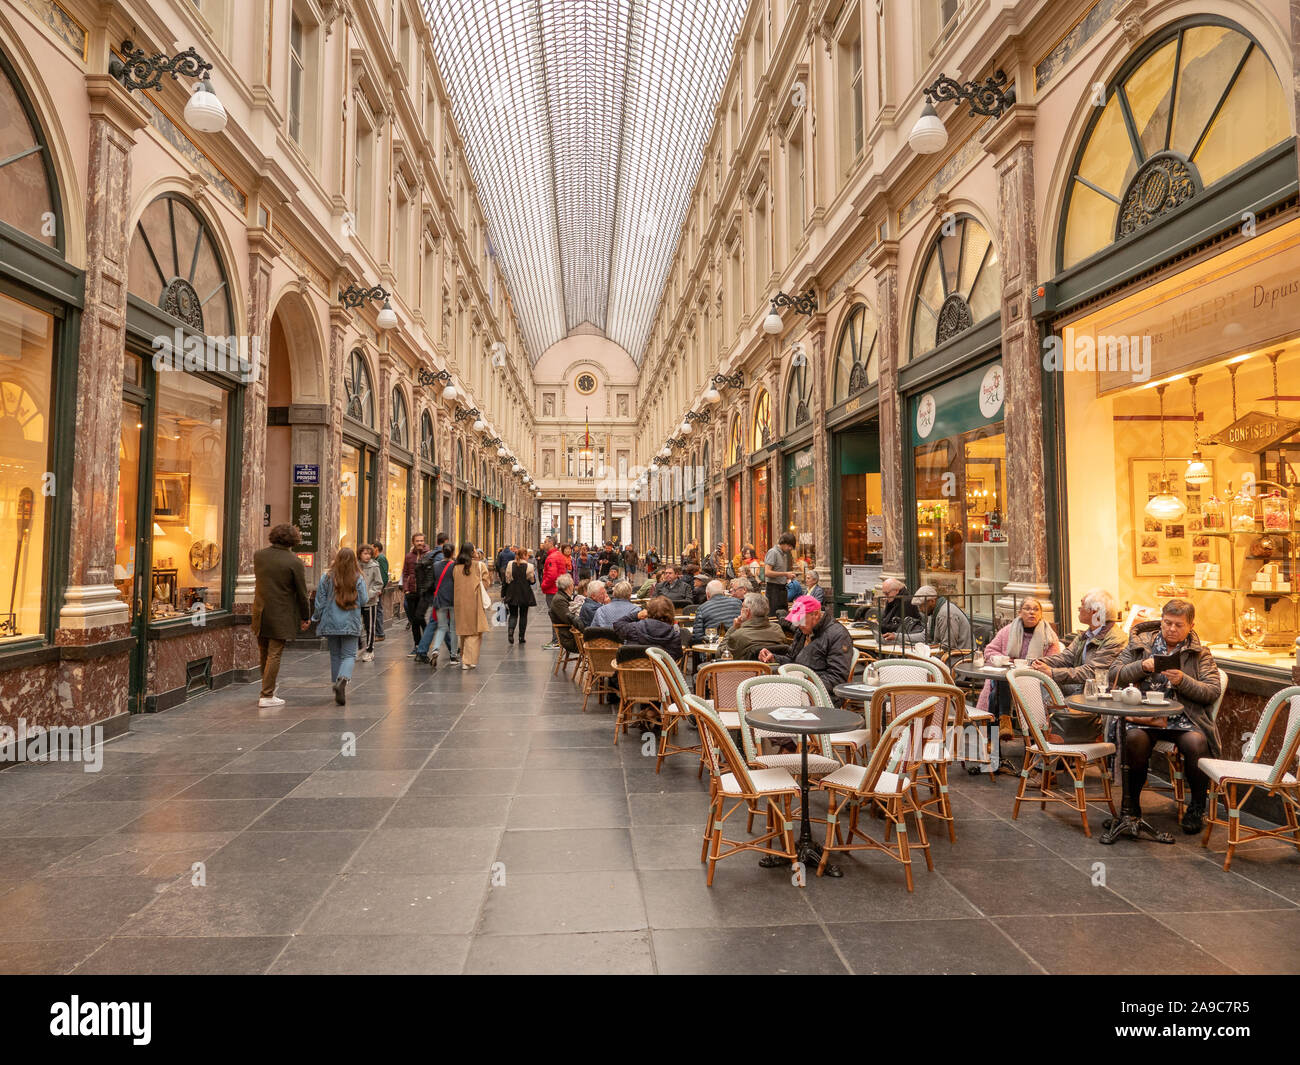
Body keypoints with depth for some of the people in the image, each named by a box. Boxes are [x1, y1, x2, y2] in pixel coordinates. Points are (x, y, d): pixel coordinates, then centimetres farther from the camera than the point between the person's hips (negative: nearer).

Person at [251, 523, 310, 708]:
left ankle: (267, 688, 34)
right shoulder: (294, 562, -14)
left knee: (264, 653, 19)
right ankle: (267, 696, 4)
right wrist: (305, 617, 1)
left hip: (260, 614, 5)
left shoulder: (258, 555, 1)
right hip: (281, 616, -5)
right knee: (274, 655, 1)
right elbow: (301, 592, -9)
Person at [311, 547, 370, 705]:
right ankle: (342, 680, -25)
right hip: (351, 624, -2)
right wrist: (366, 588, 13)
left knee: (335, 655, 14)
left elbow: (320, 602, 1)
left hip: (331, 623, 2)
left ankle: (338, 688, 17)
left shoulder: (327, 578, -2)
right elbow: (364, 600, -6)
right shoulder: (358, 579, -6)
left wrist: (317, 619, 14)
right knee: (349, 655, 2)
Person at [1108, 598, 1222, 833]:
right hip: (1144, 717, 0)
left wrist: (1183, 680, -13)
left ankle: (1197, 807, -5)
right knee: (1134, 738, -31)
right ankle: (1132, 802, -9)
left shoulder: (1201, 653, 13)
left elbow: (1213, 692, 3)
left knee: (1196, 743, -30)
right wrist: (1142, 666, -9)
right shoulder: (1140, 643, 14)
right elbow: (1114, 675, 6)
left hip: (1184, 718, 0)